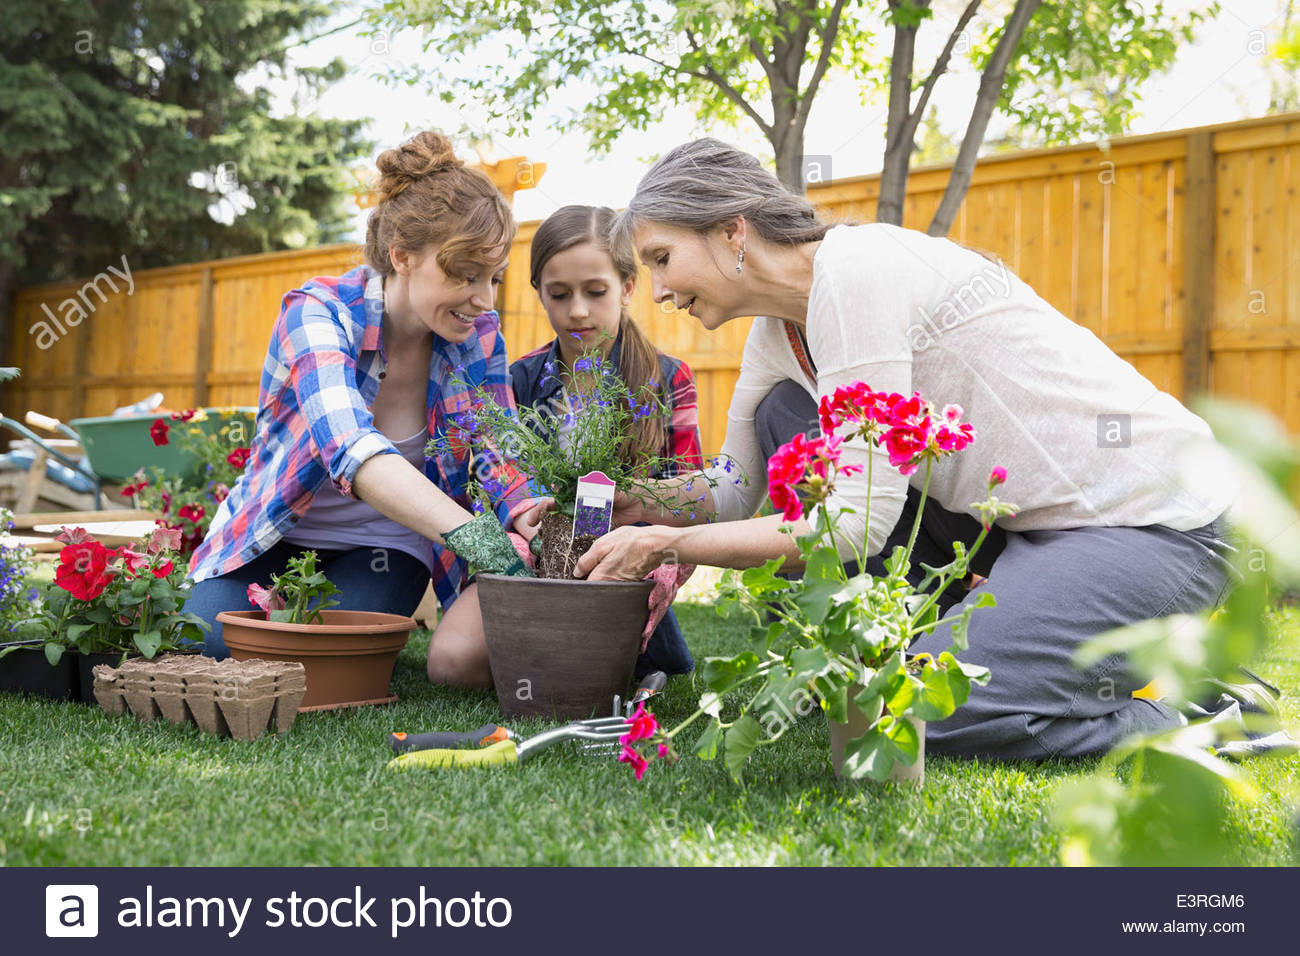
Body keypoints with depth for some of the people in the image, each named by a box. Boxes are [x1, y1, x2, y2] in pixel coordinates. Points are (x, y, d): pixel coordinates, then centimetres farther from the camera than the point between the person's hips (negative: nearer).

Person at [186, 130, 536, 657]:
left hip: (385, 548, 2)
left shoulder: (479, 337, -10)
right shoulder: (316, 313, -25)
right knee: (201, 646, -25)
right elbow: (353, 452, -43)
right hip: (276, 536, -1)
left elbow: (503, 463, -9)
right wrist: (479, 538, -57)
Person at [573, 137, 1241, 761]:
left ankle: (1181, 717, -2)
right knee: (787, 417, 3)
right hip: (1023, 521, 9)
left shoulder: (856, 271, -21)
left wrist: (668, 544, -16)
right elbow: (735, 490, 17)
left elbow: (860, 520, -23)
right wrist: (642, 502, -1)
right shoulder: (778, 333, 6)